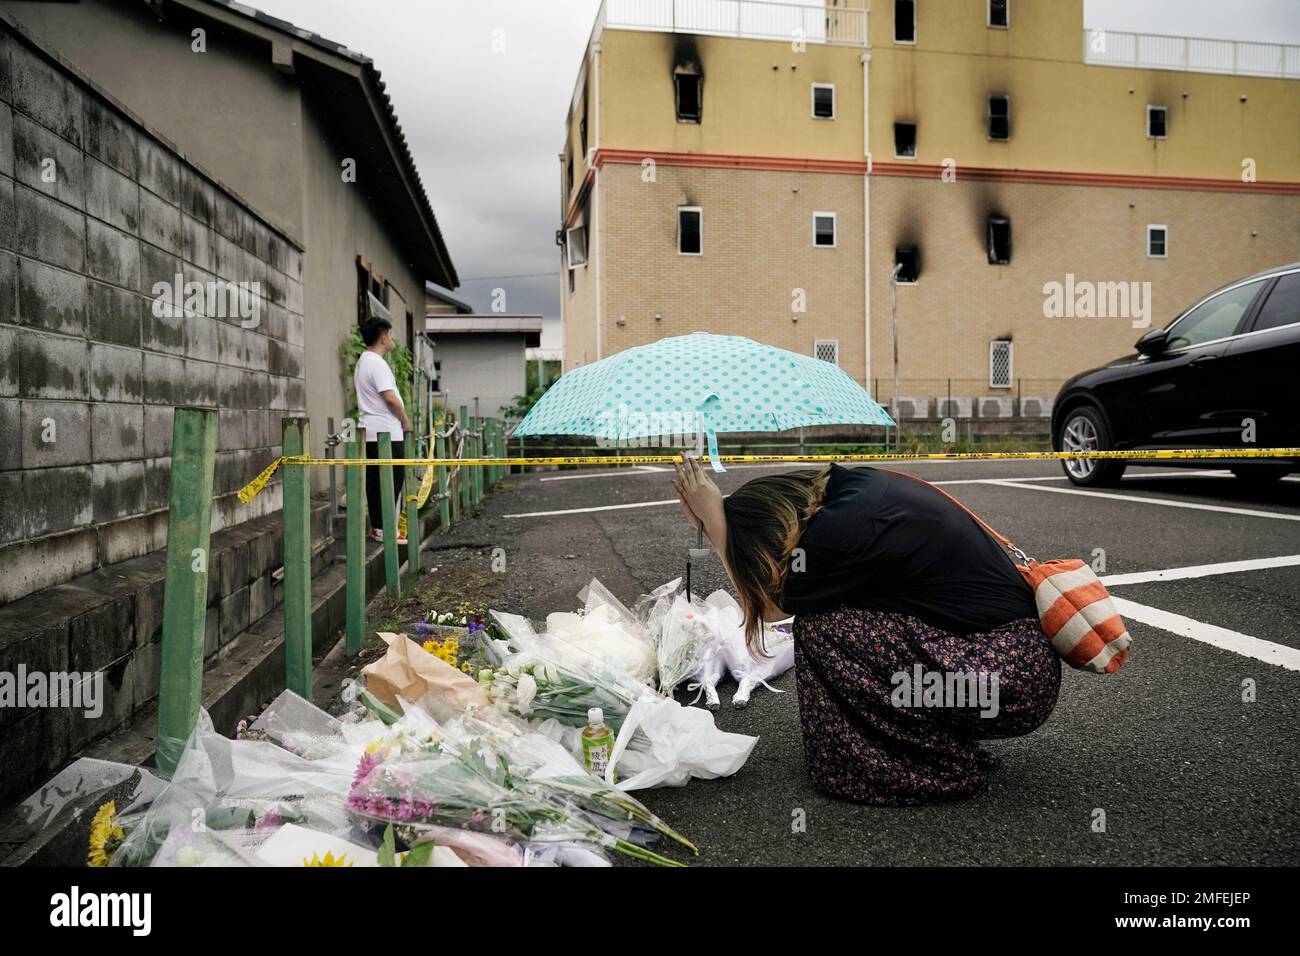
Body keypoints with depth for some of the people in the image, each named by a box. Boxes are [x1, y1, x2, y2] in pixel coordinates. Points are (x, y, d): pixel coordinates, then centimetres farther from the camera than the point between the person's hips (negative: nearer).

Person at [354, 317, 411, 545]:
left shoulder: (363, 362, 17)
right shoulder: (377, 364, -15)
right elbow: (390, 398, -22)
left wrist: (400, 420, 17)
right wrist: (406, 420, -7)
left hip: (371, 432, 10)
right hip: (387, 432, -10)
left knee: (375, 481, 10)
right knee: (392, 481, -6)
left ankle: (377, 527, 14)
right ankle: (387, 529, -5)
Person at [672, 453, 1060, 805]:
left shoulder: (839, 530, -22)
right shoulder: (859, 483, 4)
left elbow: (769, 607, -4)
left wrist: (714, 520, -2)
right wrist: (714, 519, 11)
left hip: (1009, 686, -9)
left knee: (822, 624, -13)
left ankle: (941, 769, 1)